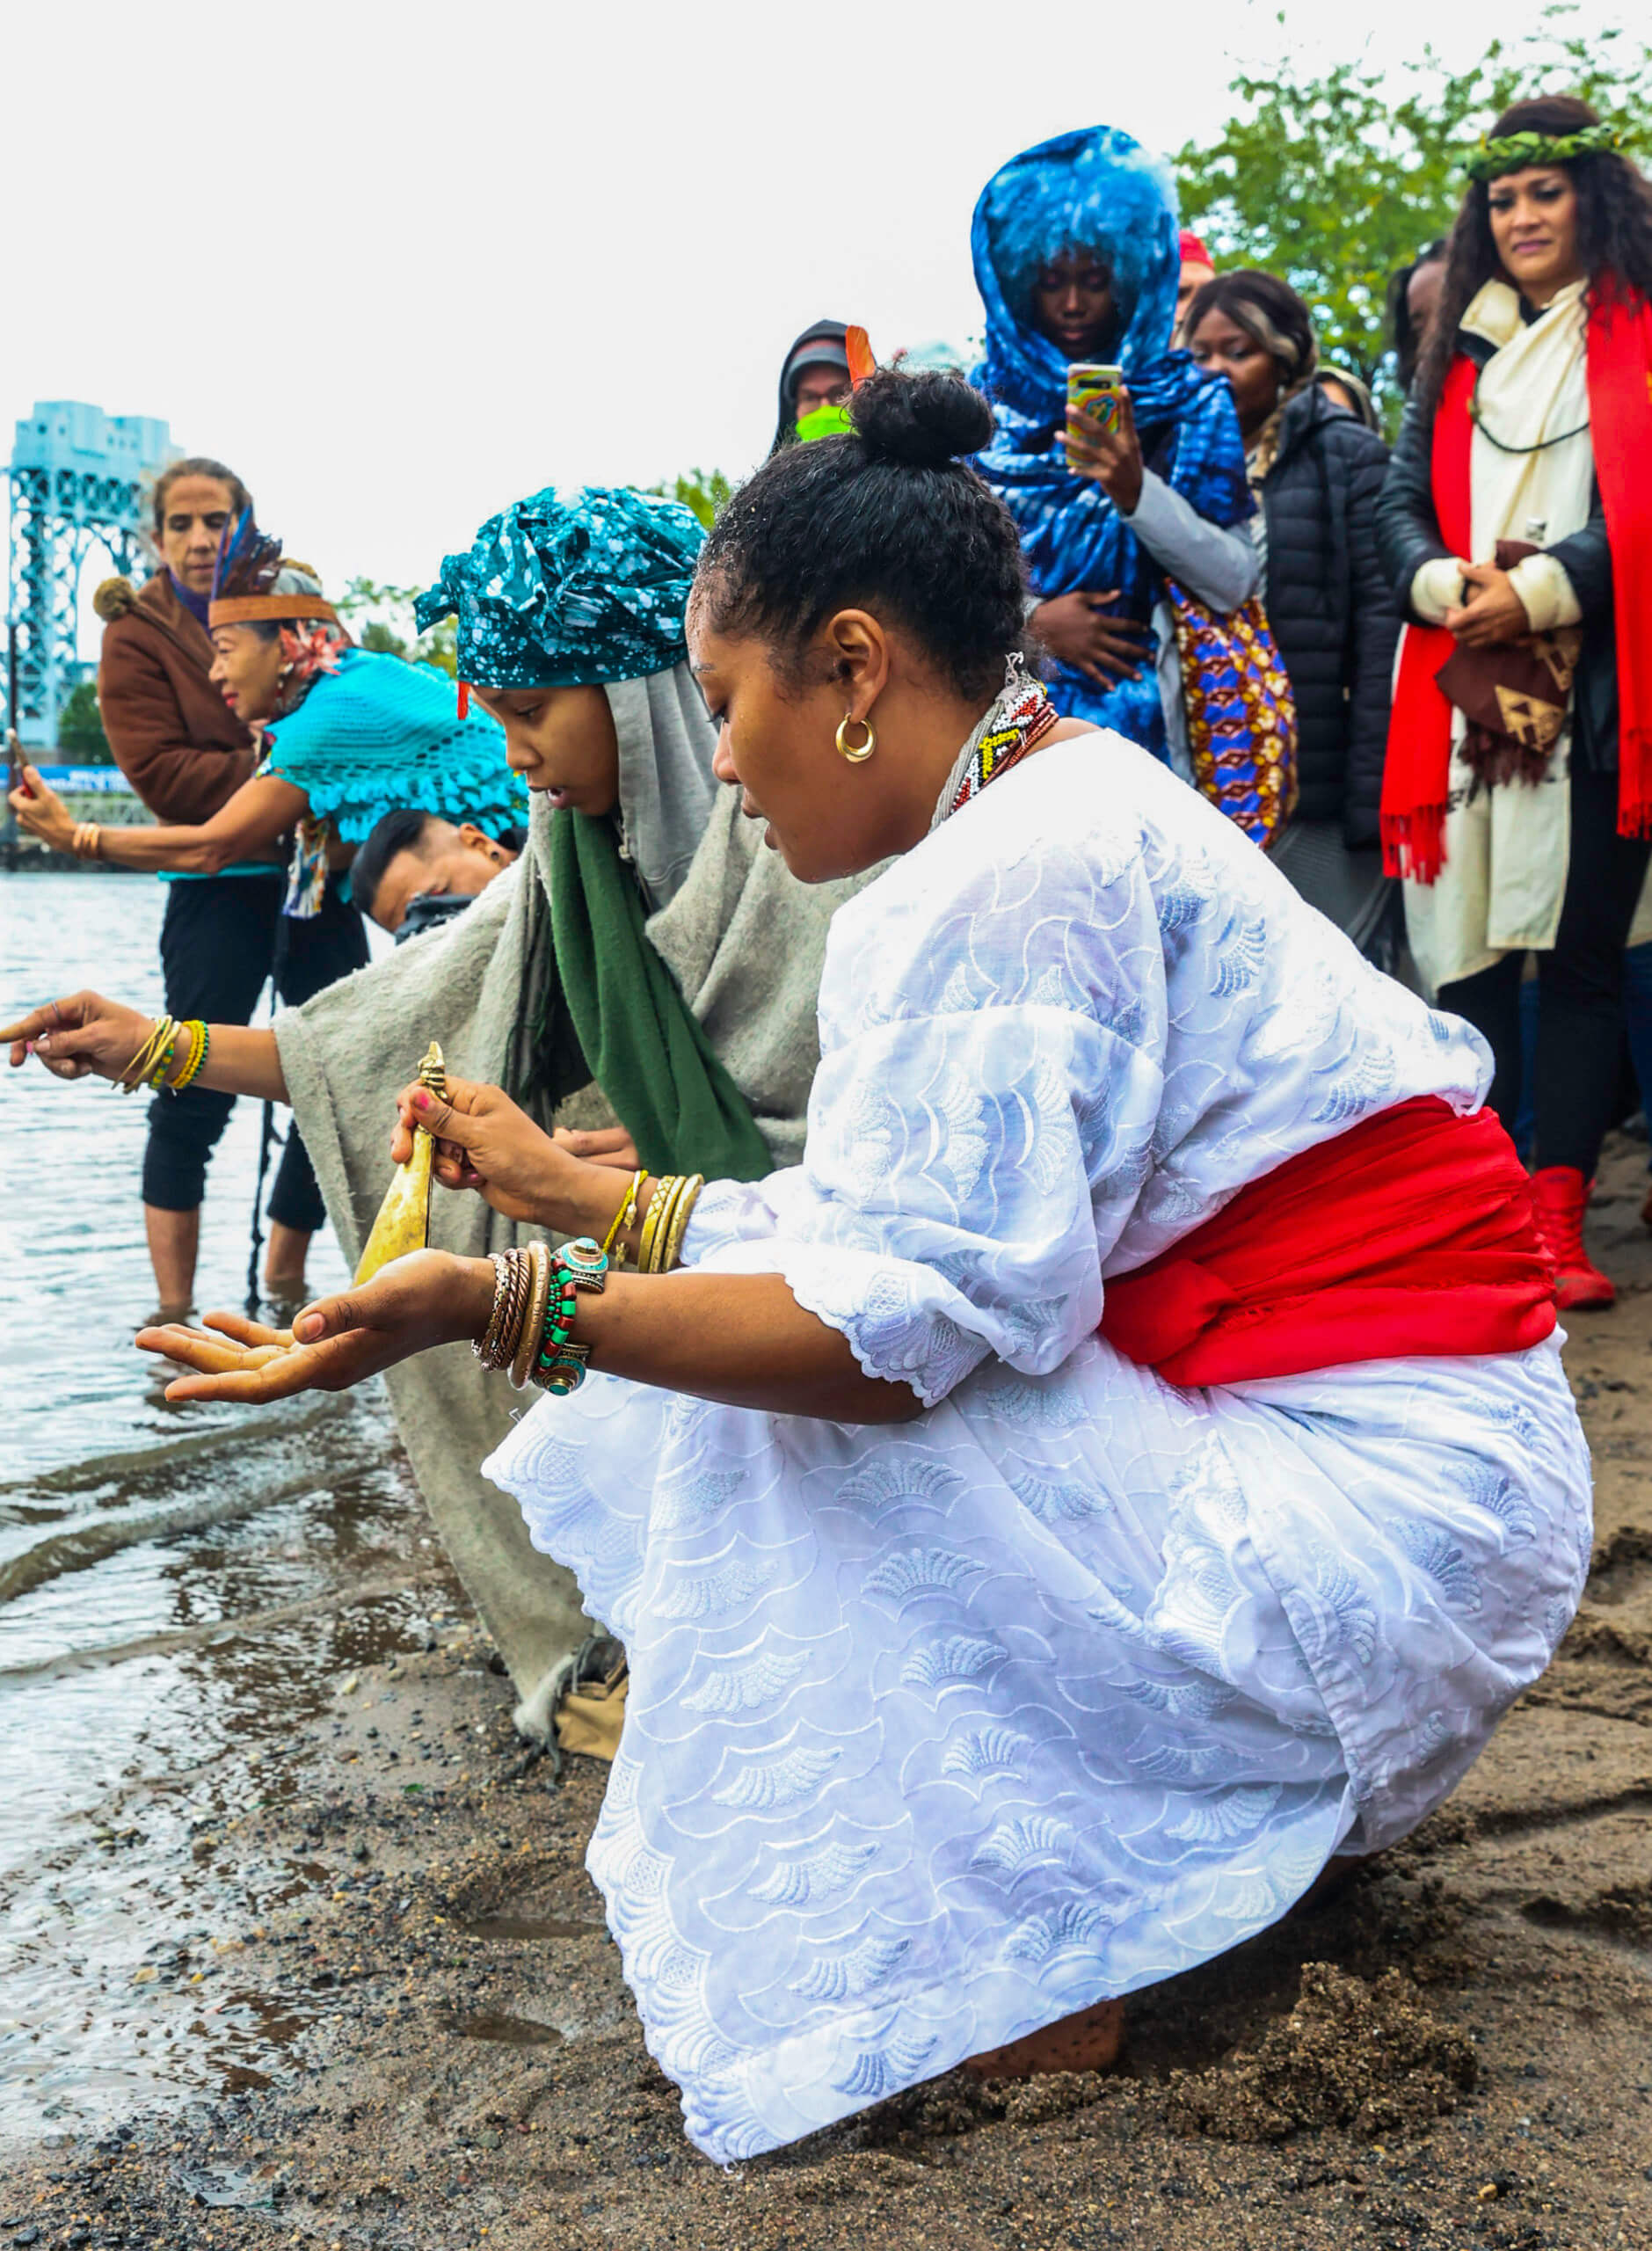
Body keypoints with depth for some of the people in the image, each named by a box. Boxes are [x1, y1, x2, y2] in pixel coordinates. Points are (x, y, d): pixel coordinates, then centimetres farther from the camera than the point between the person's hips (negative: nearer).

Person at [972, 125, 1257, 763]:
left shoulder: (1186, 400, 7)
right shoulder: (979, 402, 10)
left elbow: (1235, 584, -1)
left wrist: (1137, 491, -15)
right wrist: (1032, 620, -9)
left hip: (1136, 707, -1)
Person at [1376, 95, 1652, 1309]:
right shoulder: (1461, 351, 19)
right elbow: (1402, 501, 13)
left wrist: (1535, 594, -13)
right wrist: (1450, 586, -6)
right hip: (1461, 690, 3)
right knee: (1466, 948, 1)